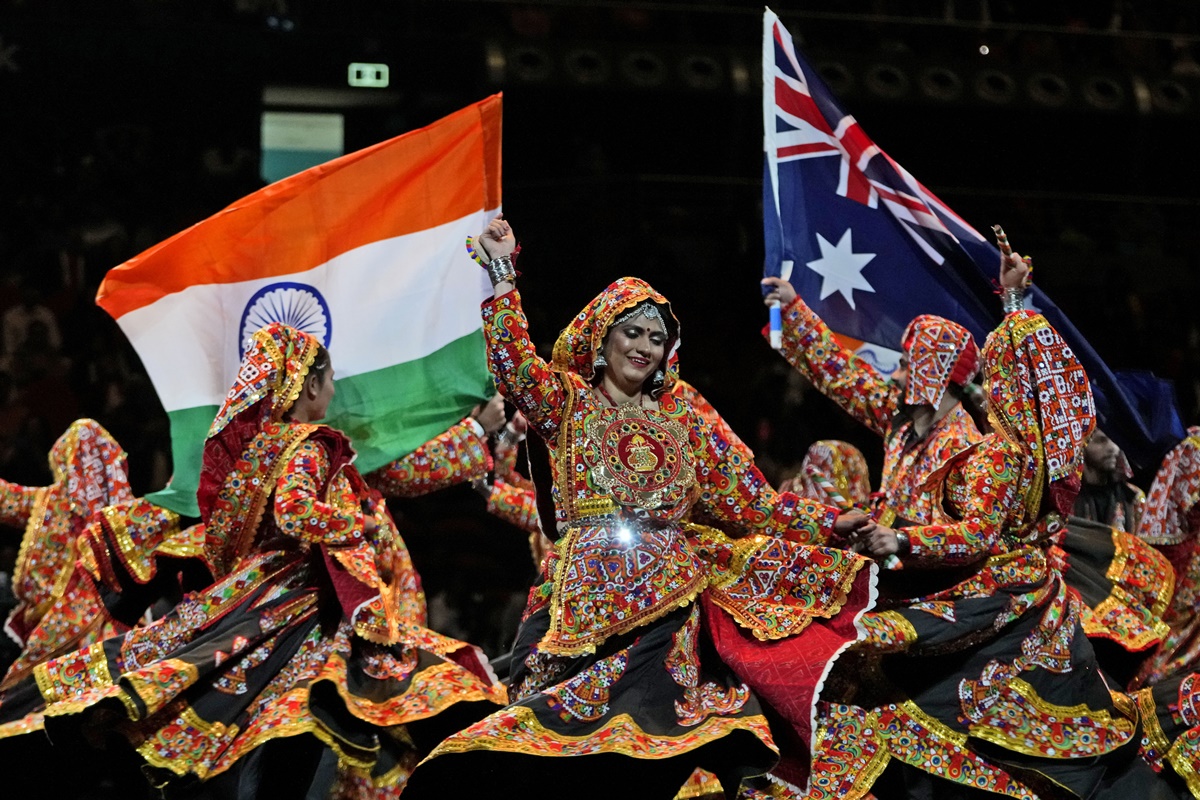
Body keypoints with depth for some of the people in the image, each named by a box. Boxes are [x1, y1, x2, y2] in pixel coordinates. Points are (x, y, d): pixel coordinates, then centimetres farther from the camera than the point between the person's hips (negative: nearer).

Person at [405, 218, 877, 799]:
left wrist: (832, 523, 10)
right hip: (587, 594, -1)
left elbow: (747, 499, 15)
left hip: (668, 595, 1)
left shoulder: (683, 419, 17)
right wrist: (502, 274, -13)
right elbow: (513, 362, -8)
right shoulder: (568, 403, 10)